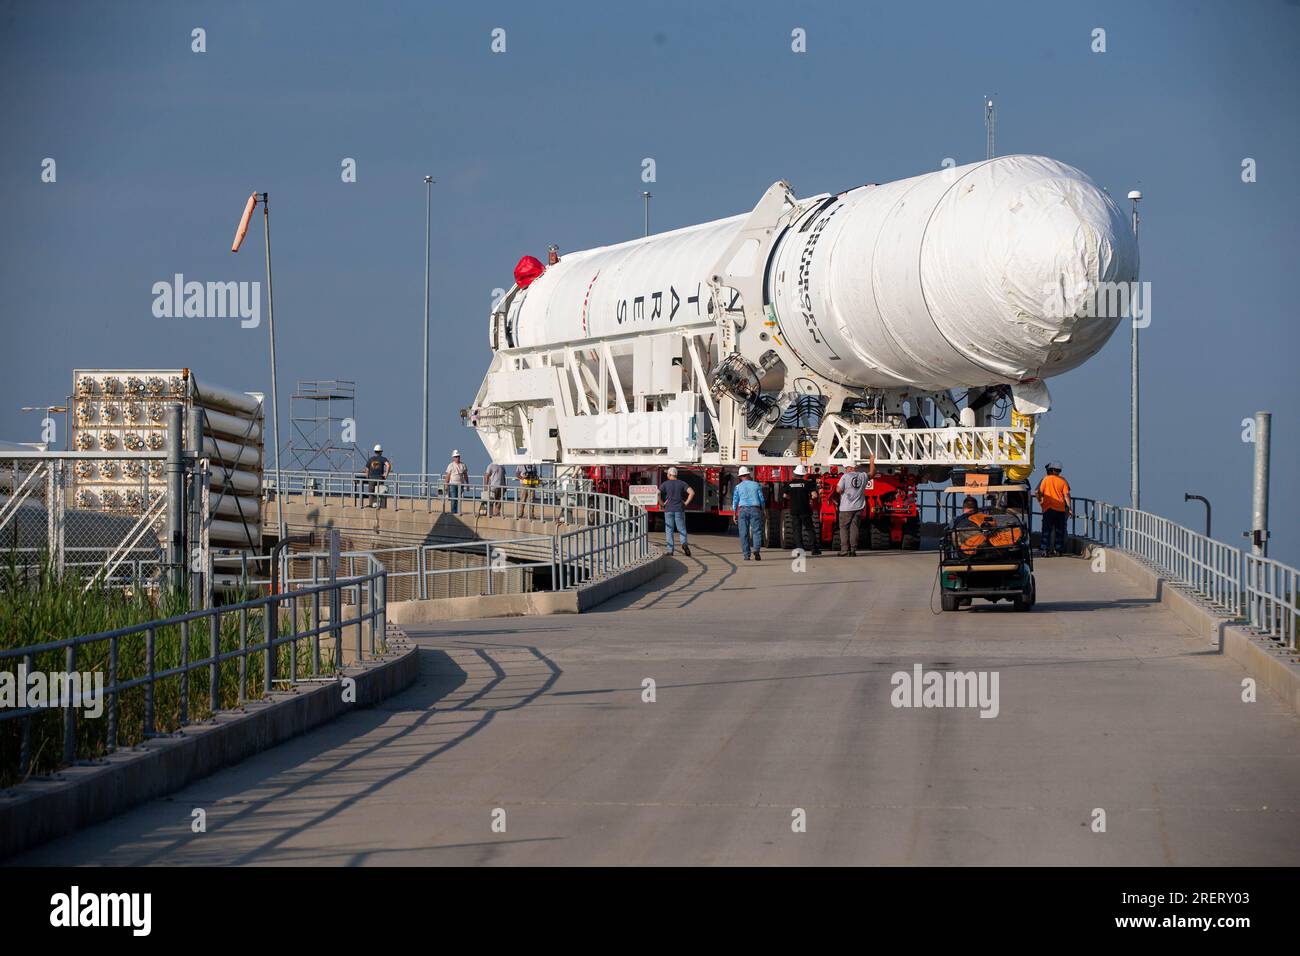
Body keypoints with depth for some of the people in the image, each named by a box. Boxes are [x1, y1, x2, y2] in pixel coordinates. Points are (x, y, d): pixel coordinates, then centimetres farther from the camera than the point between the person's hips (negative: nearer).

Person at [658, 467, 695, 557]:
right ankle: (684, 543, -20)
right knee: (682, 529, 8)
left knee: (669, 530, 6)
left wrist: (661, 504, -3)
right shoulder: (682, 483, 4)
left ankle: (670, 550, 1)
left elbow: (657, 494, -14)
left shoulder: (665, 484, 0)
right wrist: (686, 503, -1)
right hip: (679, 509, 1)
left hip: (668, 510, -1)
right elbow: (692, 492, -8)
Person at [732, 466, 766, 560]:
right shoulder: (756, 485, 7)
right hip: (755, 509, 0)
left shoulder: (738, 487, 5)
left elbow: (735, 501, 4)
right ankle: (756, 549, -22)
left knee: (744, 533, 4)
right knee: (756, 531, 1)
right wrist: (762, 510, 16)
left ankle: (747, 555, 1)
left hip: (743, 510, 0)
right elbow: (762, 499, 6)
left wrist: (734, 514, 10)